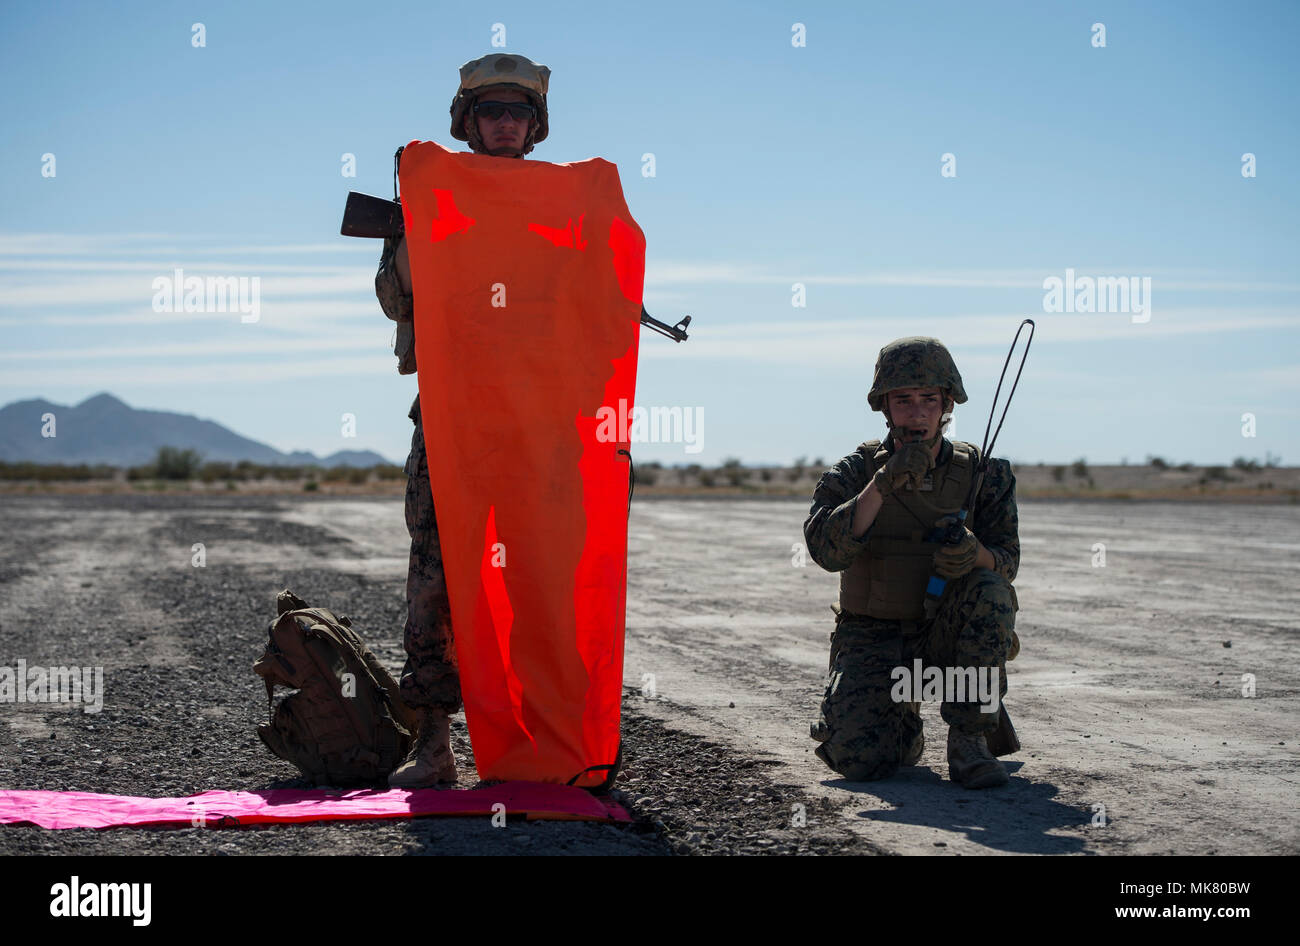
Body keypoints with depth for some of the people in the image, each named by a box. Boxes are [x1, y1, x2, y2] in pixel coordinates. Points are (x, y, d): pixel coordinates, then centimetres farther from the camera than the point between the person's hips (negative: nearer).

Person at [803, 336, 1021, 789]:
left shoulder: (982, 474, -2)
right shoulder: (854, 472, -4)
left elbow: (1006, 563, -8)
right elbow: (826, 549, -21)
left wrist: (973, 553, -33)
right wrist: (882, 484, -32)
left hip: (947, 634, 1)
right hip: (872, 638, -1)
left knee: (988, 590, -32)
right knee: (859, 756, -25)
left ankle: (968, 740, -19)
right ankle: (904, 724, 14)